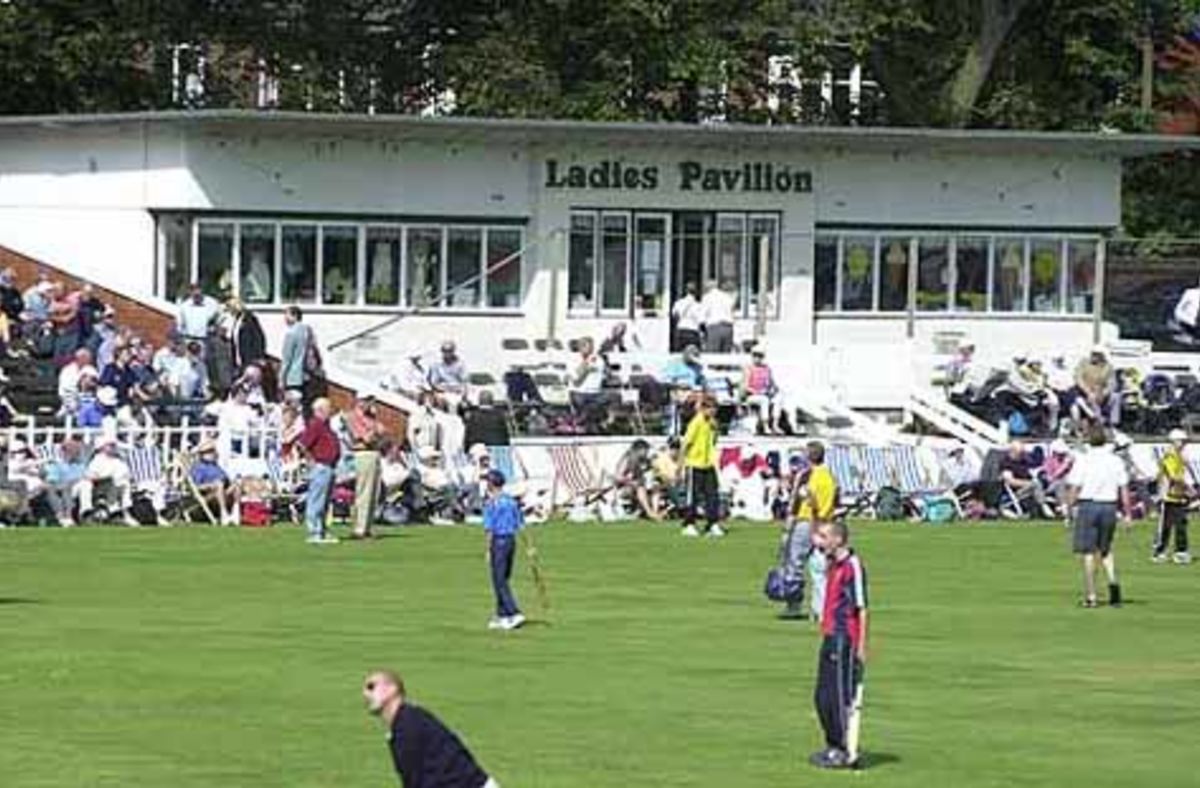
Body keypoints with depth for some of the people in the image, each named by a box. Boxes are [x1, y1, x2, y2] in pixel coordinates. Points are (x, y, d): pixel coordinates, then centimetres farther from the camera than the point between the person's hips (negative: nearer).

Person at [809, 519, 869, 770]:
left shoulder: (852, 566, -13)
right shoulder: (834, 566, 15)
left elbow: (861, 609, -15)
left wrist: (861, 647, -18)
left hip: (845, 640, -10)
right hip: (830, 637, 10)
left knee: (842, 698, -7)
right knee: (822, 697, 14)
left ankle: (848, 752, -2)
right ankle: (834, 747, 25)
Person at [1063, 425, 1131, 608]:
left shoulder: (1082, 460, -5)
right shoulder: (1116, 461, 3)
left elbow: (1073, 489, -7)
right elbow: (1124, 490, 2)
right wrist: (1127, 513, 8)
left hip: (1088, 505, -3)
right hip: (1109, 506, 3)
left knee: (1088, 552, 2)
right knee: (1105, 550, 19)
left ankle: (1090, 596, 1)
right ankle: (1113, 581, -5)